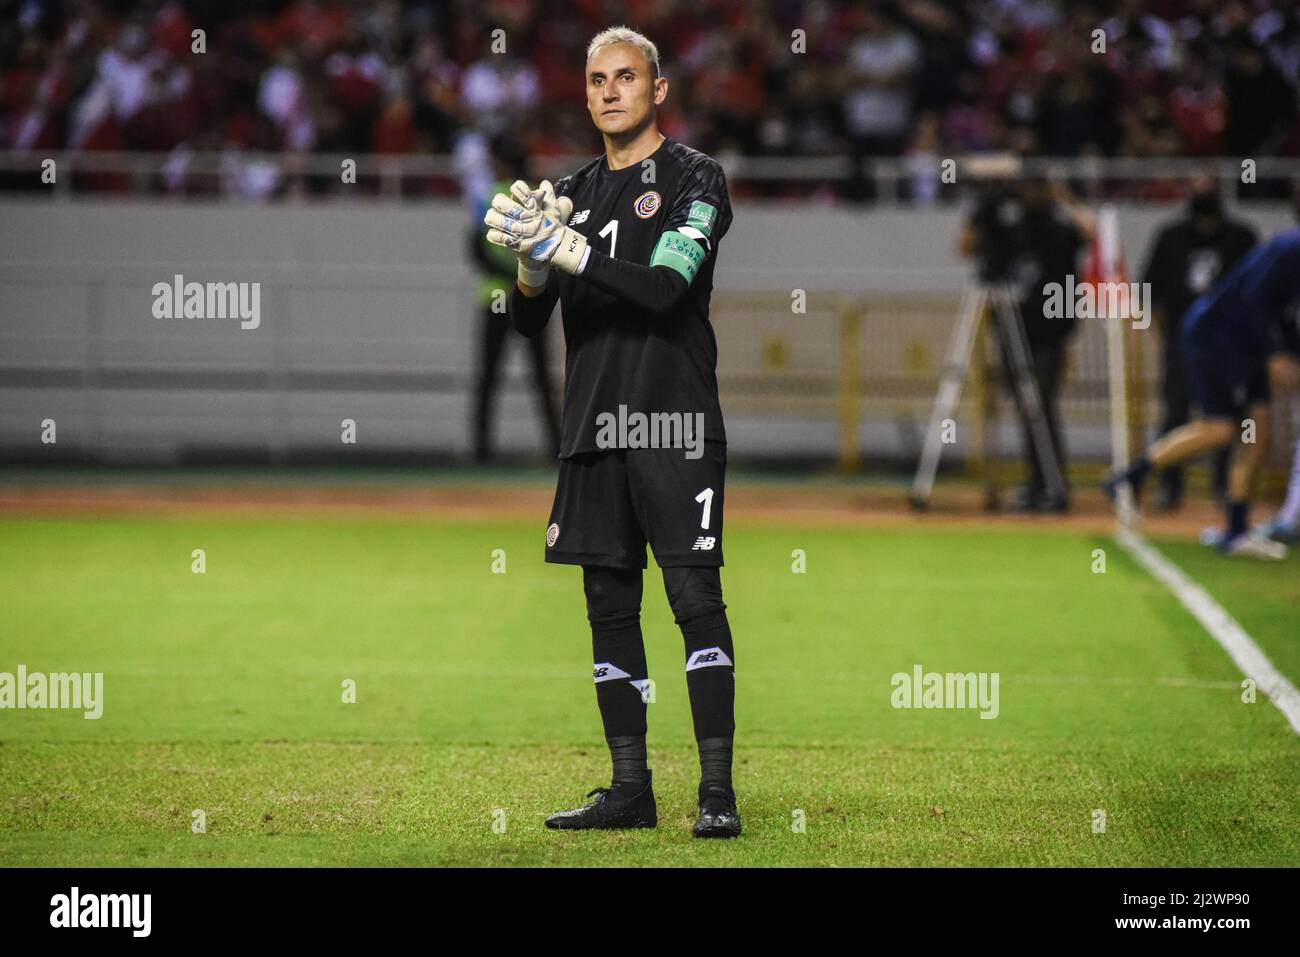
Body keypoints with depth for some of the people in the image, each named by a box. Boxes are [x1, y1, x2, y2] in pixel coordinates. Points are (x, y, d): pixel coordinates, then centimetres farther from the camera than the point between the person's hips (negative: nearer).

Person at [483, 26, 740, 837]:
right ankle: (631, 790, 11)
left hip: (675, 423, -6)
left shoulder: (696, 178, -1)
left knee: (696, 597, -10)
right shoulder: (575, 193, 16)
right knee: (610, 607, 6)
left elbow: (663, 288, -16)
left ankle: (718, 790, -11)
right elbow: (528, 323, 11)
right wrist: (532, 263, -10)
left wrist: (568, 248, -23)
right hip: (594, 433, 6)